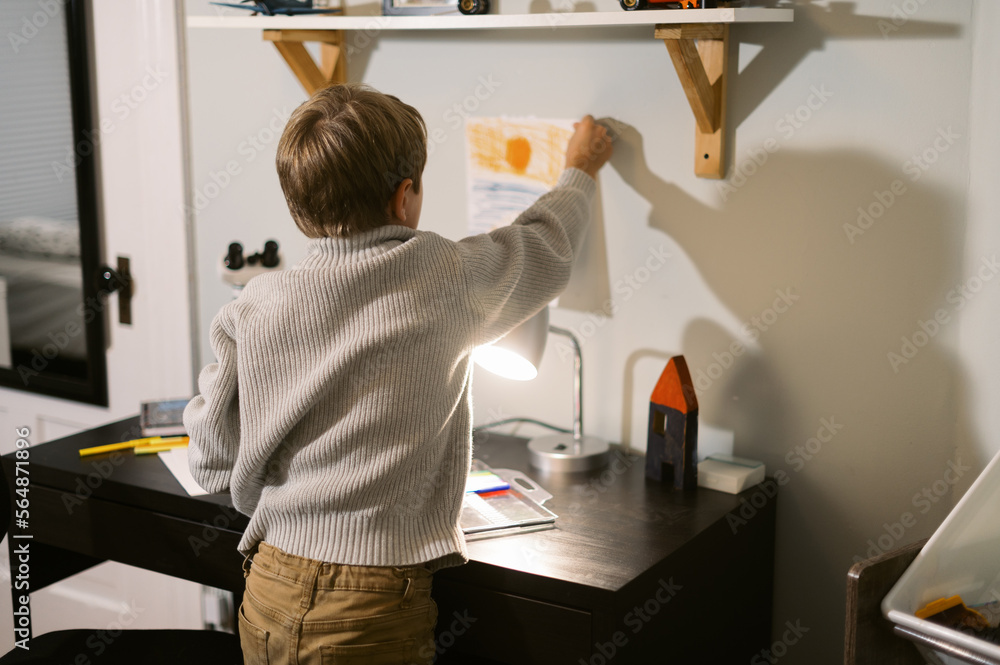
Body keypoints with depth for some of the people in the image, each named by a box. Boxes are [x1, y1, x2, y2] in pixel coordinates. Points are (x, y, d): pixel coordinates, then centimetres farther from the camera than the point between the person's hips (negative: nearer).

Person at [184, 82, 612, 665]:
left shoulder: (253, 310, -6)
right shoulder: (446, 277, -10)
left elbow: (215, 465, -1)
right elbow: (547, 247, 11)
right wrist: (581, 170, 31)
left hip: (268, 592, 3)